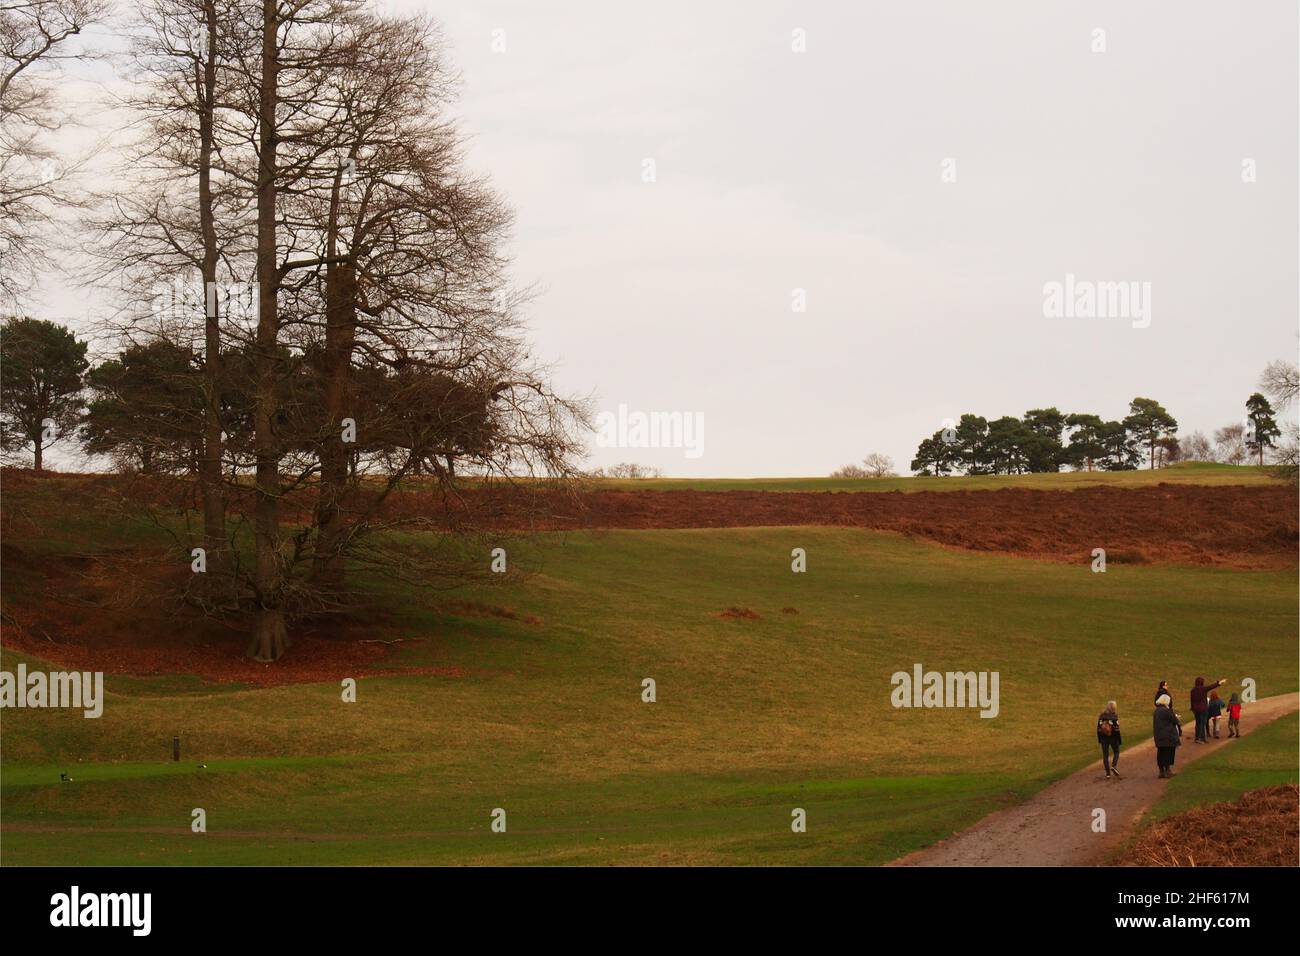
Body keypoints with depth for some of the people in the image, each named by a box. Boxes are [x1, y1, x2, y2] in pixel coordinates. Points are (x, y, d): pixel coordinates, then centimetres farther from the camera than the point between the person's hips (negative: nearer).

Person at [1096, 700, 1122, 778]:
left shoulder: (1101, 716, 1)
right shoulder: (1114, 716, -12)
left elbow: (1098, 729, 4)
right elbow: (1116, 729, -13)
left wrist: (1099, 740, 13)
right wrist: (1119, 741, -5)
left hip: (1103, 738, 3)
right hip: (1113, 737, -3)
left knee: (1105, 755, 8)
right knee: (1116, 752, 16)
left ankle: (1108, 773, 9)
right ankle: (1114, 766, -7)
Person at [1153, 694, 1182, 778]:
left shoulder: (1156, 711, 9)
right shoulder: (1166, 711, -17)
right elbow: (1175, 721, -13)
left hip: (1159, 736, 8)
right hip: (1168, 736, -8)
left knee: (1161, 752, 12)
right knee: (1168, 752, 2)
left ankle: (1161, 771, 16)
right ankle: (1167, 770, 4)